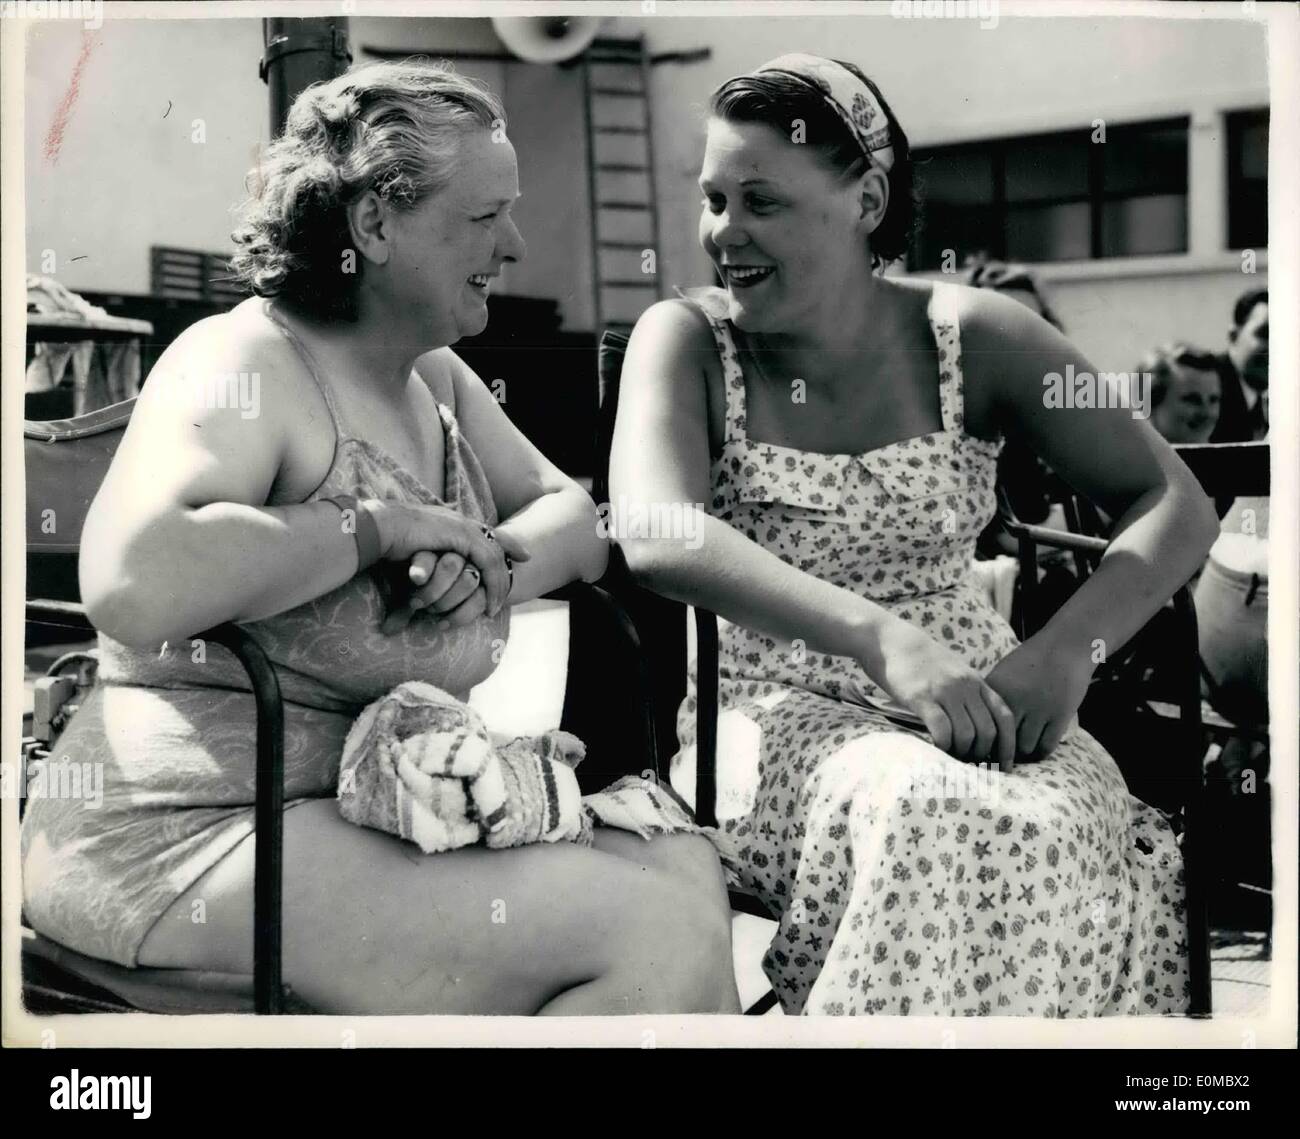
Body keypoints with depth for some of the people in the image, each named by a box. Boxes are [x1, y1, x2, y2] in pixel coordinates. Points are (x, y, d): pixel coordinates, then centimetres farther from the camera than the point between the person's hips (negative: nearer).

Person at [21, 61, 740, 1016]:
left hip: (376, 819, 9)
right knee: (656, 932, -20)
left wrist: (494, 560, -10)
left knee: (690, 867, -2)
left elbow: (575, 516, 13)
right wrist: (376, 526, -21)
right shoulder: (249, 360, -14)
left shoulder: (438, 379, 14)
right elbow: (131, 586, -31)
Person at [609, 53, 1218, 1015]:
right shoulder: (686, 341, -1)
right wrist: (881, 638, -33)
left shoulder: (969, 337, 2)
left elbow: (1174, 503, 0)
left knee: (1058, 830, -32)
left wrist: (1066, 651, -19)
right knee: (922, 817, -35)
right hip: (773, 708, -1)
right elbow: (657, 538, -20)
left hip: (977, 698, 2)